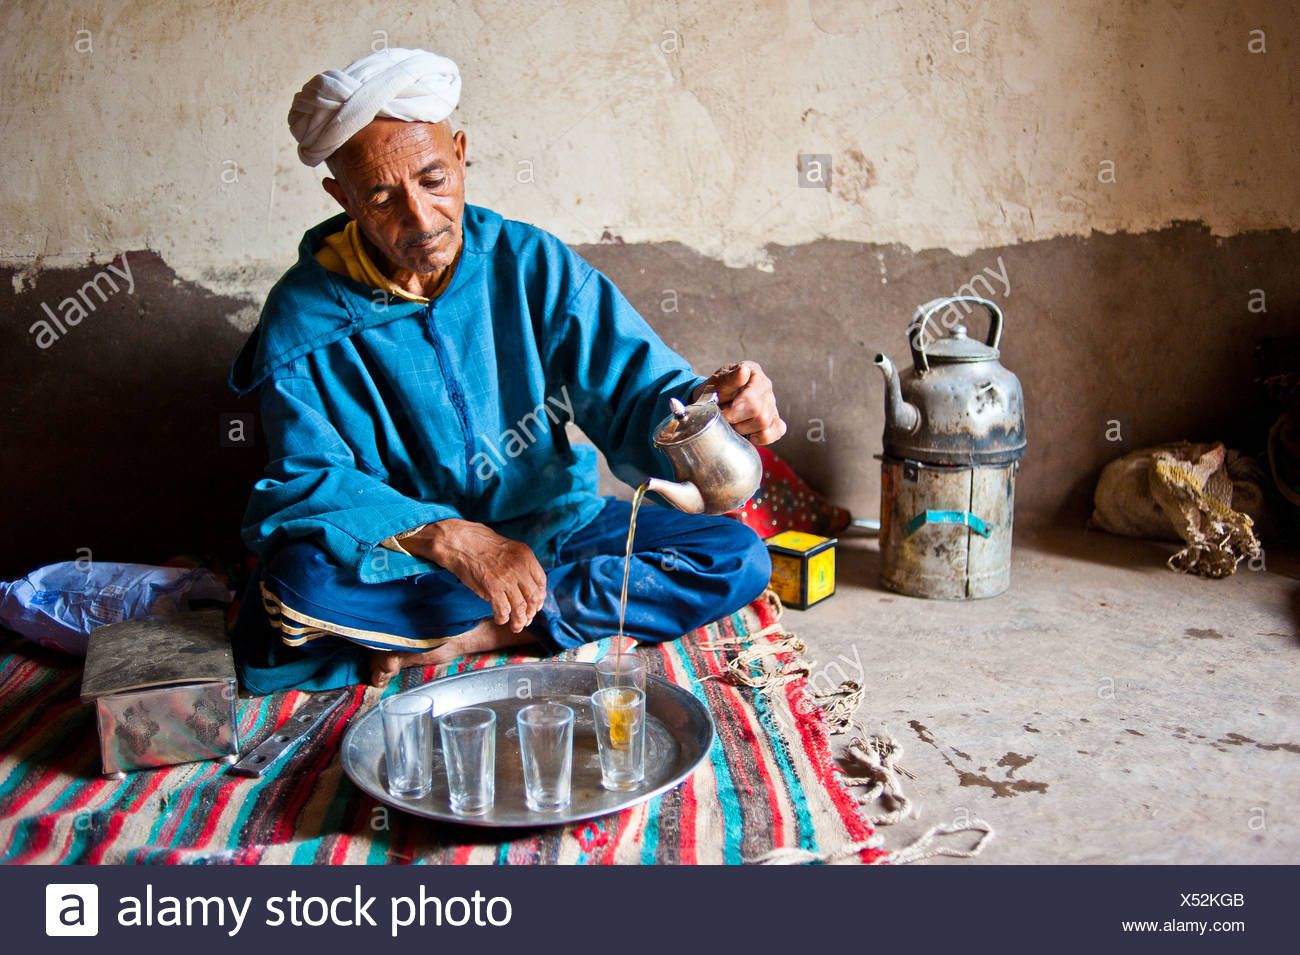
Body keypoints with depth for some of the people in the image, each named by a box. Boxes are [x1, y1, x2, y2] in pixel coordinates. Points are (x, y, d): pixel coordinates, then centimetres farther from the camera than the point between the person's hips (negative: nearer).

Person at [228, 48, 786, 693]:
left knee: (738, 559, -15)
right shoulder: (302, 318, -10)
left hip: (555, 526, 2)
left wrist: (701, 403, -37)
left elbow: (633, 391, -12)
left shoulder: (532, 264, -7)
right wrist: (449, 539, -31)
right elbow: (310, 481, -15)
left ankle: (469, 633, -17)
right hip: (404, 554, -2)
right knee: (293, 578, -34)